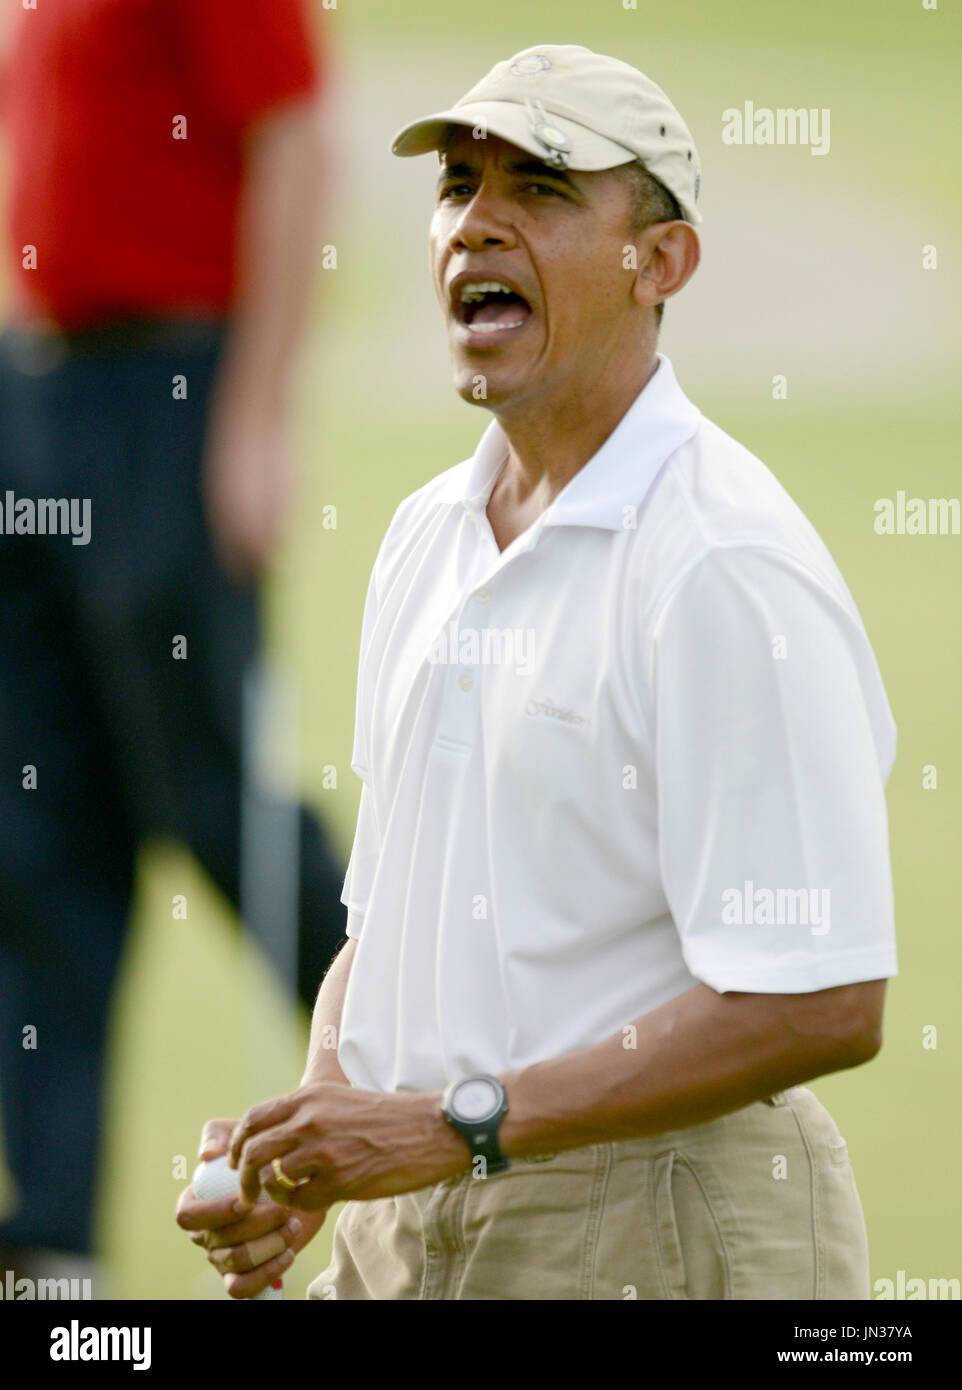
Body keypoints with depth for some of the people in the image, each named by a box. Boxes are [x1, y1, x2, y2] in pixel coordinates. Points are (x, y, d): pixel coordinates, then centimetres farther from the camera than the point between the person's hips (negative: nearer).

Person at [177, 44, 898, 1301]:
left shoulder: (729, 570, -15)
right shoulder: (427, 537, 12)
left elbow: (822, 1006, -21)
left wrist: (457, 1127, -20)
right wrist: (307, 1149, 1)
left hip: (652, 1241, -7)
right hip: (402, 1235, 7)